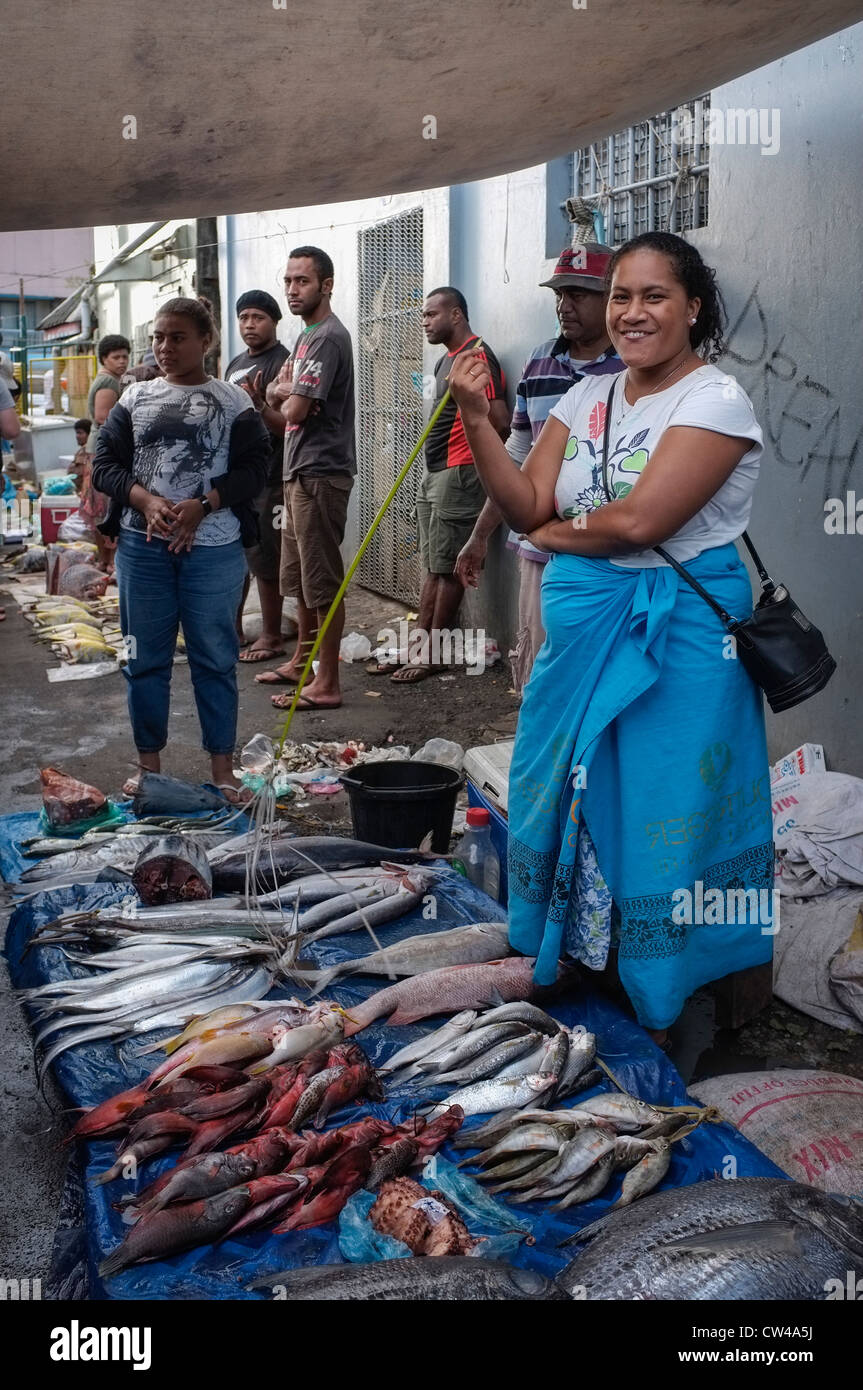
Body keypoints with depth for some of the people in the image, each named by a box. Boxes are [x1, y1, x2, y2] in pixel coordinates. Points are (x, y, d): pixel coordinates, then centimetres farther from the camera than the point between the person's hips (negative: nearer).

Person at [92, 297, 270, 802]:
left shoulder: (234, 401, 2)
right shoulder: (135, 398, 10)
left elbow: (254, 467, -4)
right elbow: (106, 462, 6)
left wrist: (201, 506, -16)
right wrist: (146, 501, -12)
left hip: (213, 547, -3)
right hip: (143, 546, 3)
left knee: (215, 657, 4)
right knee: (145, 657, 9)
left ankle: (222, 767, 15)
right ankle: (149, 762, 22)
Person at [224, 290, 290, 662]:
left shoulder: (282, 363, -9)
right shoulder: (235, 364, 17)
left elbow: (289, 424, -17)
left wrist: (260, 406, -33)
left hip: (265, 480, -9)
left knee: (263, 559, -4)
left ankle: (272, 637, 5)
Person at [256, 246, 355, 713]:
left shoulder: (328, 337, -14)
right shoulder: (307, 335, 18)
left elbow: (295, 410, -21)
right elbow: (278, 393, 16)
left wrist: (285, 395, 1)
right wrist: (287, 390, -7)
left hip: (320, 473, -10)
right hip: (300, 472, 10)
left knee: (321, 579, -6)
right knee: (299, 577, 19)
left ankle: (327, 683, 0)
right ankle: (302, 660, 32)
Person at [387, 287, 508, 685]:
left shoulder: (477, 356, -14)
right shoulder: (446, 360, 17)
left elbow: (499, 422, -21)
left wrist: (476, 457, -6)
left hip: (458, 474, -10)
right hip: (434, 473, 10)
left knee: (446, 567, -4)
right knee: (432, 566, 11)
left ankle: (432, 653, 3)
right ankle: (417, 644, 16)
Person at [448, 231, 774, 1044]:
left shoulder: (715, 399, -10)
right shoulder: (587, 398, 10)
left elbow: (640, 520, -21)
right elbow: (527, 506, 0)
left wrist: (557, 534, -5)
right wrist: (475, 417, -10)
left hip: (675, 635, -6)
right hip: (579, 630, 6)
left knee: (654, 816, 3)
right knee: (563, 799, 15)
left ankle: (660, 1019, 20)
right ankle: (555, 967, 35)